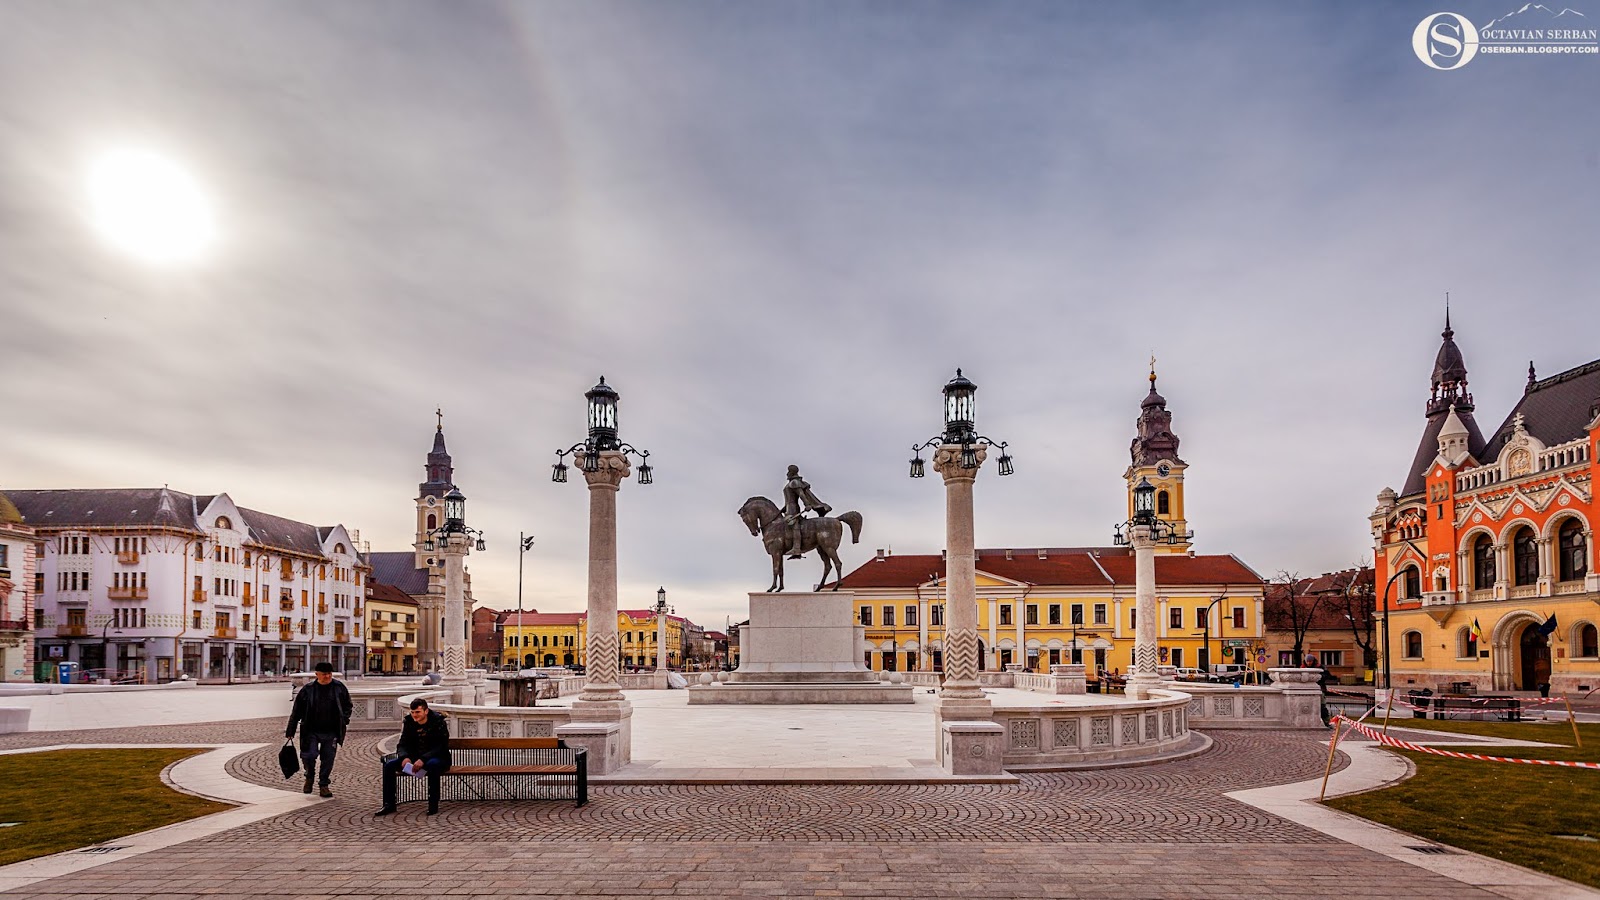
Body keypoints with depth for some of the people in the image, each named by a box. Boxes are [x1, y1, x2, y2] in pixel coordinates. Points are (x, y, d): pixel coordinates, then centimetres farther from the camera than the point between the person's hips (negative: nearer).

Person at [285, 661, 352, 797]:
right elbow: (296, 712, 3)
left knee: (328, 759, 4)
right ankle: (309, 777, 21)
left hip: (331, 732, 1)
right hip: (311, 731, -1)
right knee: (309, 755, -9)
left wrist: (344, 719, -1)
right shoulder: (307, 690, -2)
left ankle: (324, 785, 20)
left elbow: (348, 705, 15)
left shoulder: (339, 688, 2)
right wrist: (290, 732, 2)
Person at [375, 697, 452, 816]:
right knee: (389, 765, -15)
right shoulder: (408, 722, 3)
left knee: (432, 764, -41)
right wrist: (404, 757, -22)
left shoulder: (438, 722, -13)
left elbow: (442, 747, -19)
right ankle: (389, 804, -6)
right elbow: (403, 744, 2)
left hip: (438, 758, -5)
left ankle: (433, 804, -29)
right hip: (415, 758, 5)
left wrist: (423, 759, -32)